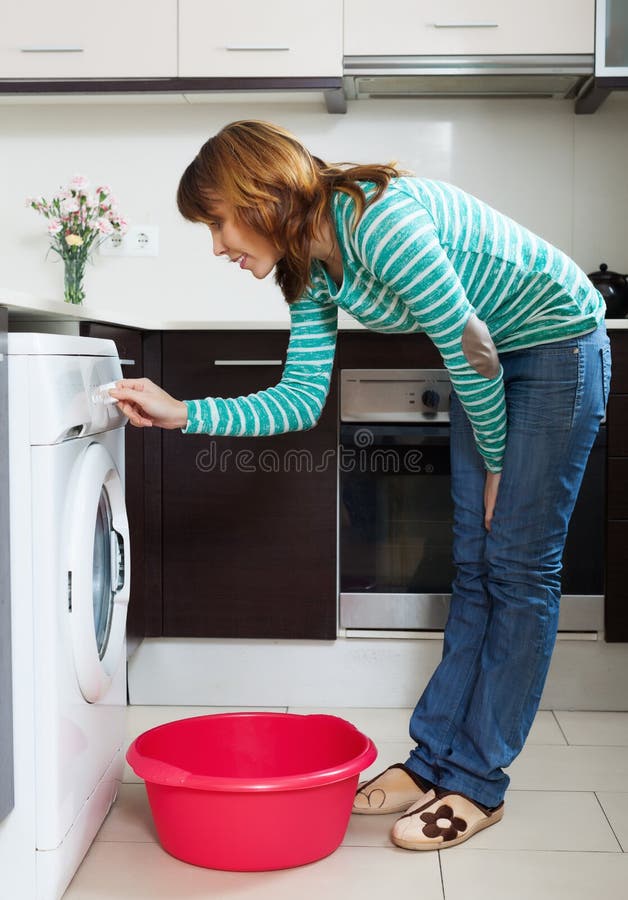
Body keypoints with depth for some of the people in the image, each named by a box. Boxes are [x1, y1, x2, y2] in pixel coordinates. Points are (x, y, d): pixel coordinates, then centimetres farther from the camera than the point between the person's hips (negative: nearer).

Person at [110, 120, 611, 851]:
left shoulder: (380, 222, -29)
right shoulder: (310, 270, -3)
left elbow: (471, 351, -24)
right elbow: (301, 399, -3)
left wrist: (496, 460, -10)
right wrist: (183, 414, -11)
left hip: (557, 343, -8)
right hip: (492, 355, 8)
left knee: (519, 564, -5)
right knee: (474, 564, 8)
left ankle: (476, 783, 4)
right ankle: (436, 760, 15)